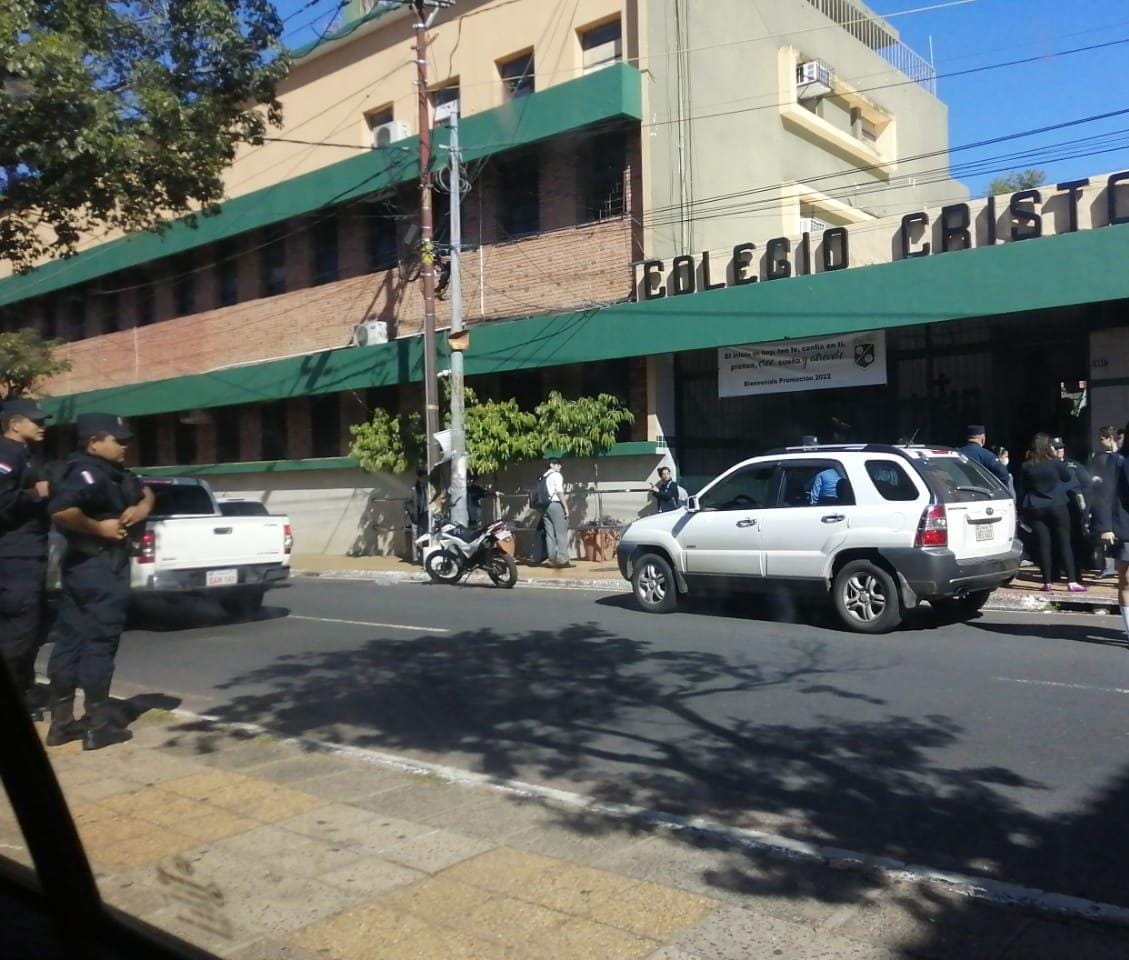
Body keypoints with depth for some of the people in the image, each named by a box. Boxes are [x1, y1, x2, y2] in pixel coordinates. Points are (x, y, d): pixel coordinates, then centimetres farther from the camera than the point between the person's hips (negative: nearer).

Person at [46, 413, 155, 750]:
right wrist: (98, 528, -21)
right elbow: (60, 509, -33)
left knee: (70, 640, 11)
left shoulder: (114, 474, 14)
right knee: (99, 642, -4)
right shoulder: (87, 473, -16)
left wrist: (143, 506, 7)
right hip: (99, 567, -10)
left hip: (84, 566, 10)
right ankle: (98, 724, 3)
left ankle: (61, 721, 19)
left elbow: (145, 491, 28)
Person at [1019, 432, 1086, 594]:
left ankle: (1047, 583, 6)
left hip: (1035, 509, 2)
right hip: (1057, 507, -2)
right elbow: (1067, 477, 8)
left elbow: (1023, 485, 7)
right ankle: (1072, 582, 2)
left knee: (1043, 545, 5)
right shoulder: (1055, 463, -10)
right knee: (1064, 543, 4)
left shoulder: (1026, 466, -5)